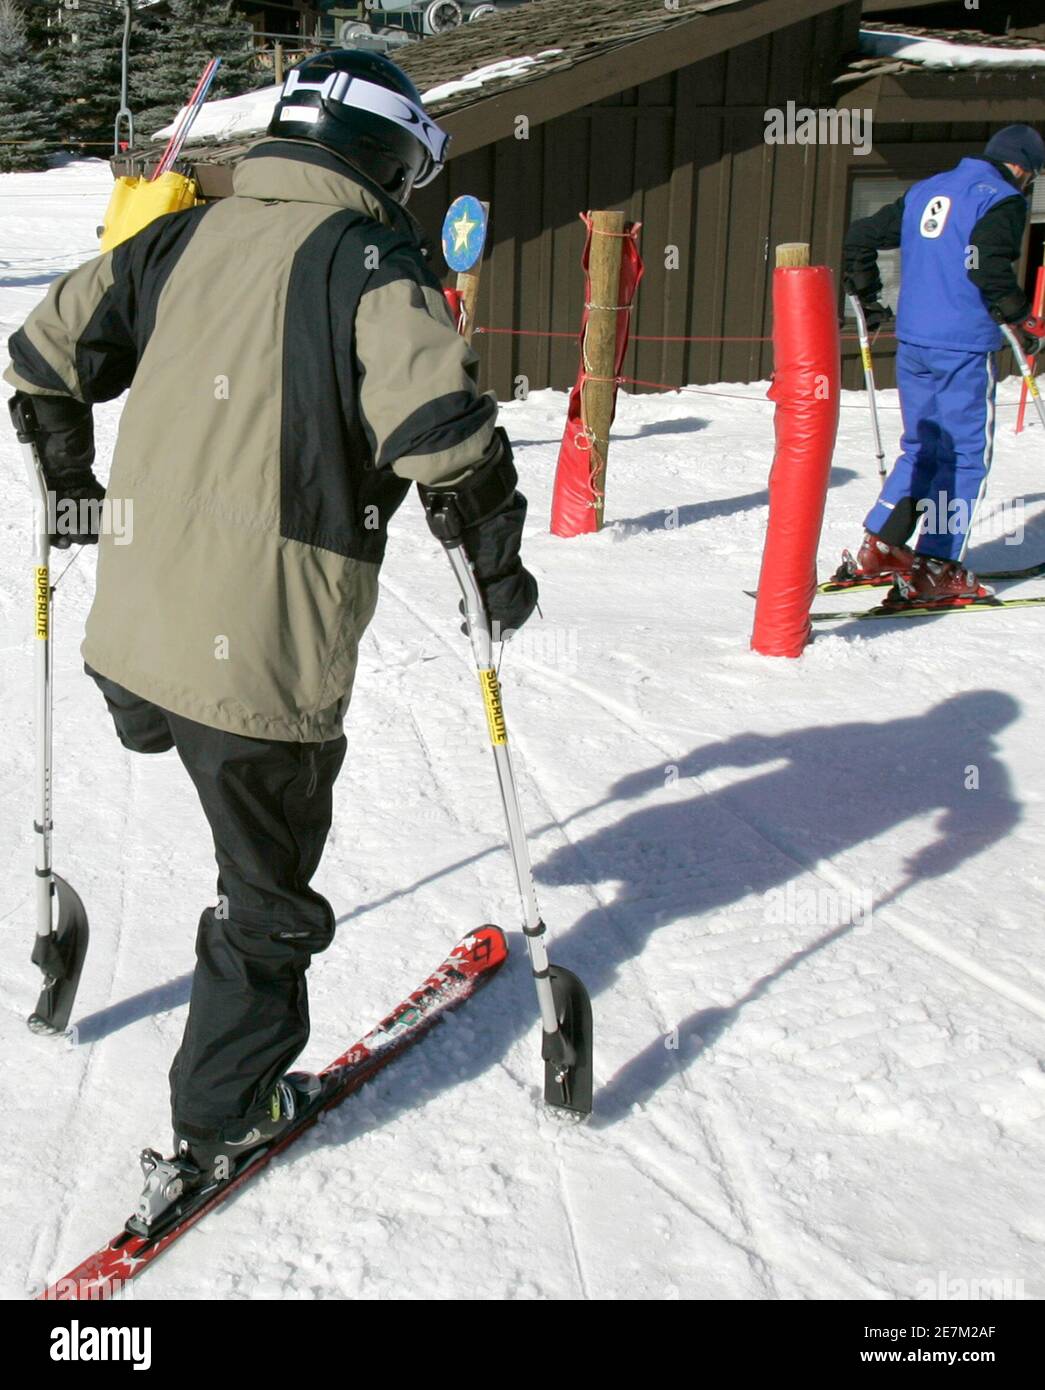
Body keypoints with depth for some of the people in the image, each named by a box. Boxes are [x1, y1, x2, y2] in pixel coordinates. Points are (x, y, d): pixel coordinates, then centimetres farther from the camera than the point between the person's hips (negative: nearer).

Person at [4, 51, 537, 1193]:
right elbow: (443, 431, -21)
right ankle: (223, 1115, 26)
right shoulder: (369, 263, -8)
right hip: (264, 656, -5)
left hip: (129, 631, 5)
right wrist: (497, 561, -5)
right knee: (267, 884, 13)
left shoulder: (183, 237, 11)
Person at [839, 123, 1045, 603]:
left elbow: (860, 236, 18)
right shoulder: (1003, 199, -6)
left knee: (922, 448, 19)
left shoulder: (926, 191, 16)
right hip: (964, 351, -7)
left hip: (912, 346, 7)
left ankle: (876, 549, 17)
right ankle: (935, 569, -3)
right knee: (965, 456, 0)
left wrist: (866, 298, 26)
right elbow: (987, 262, -24)